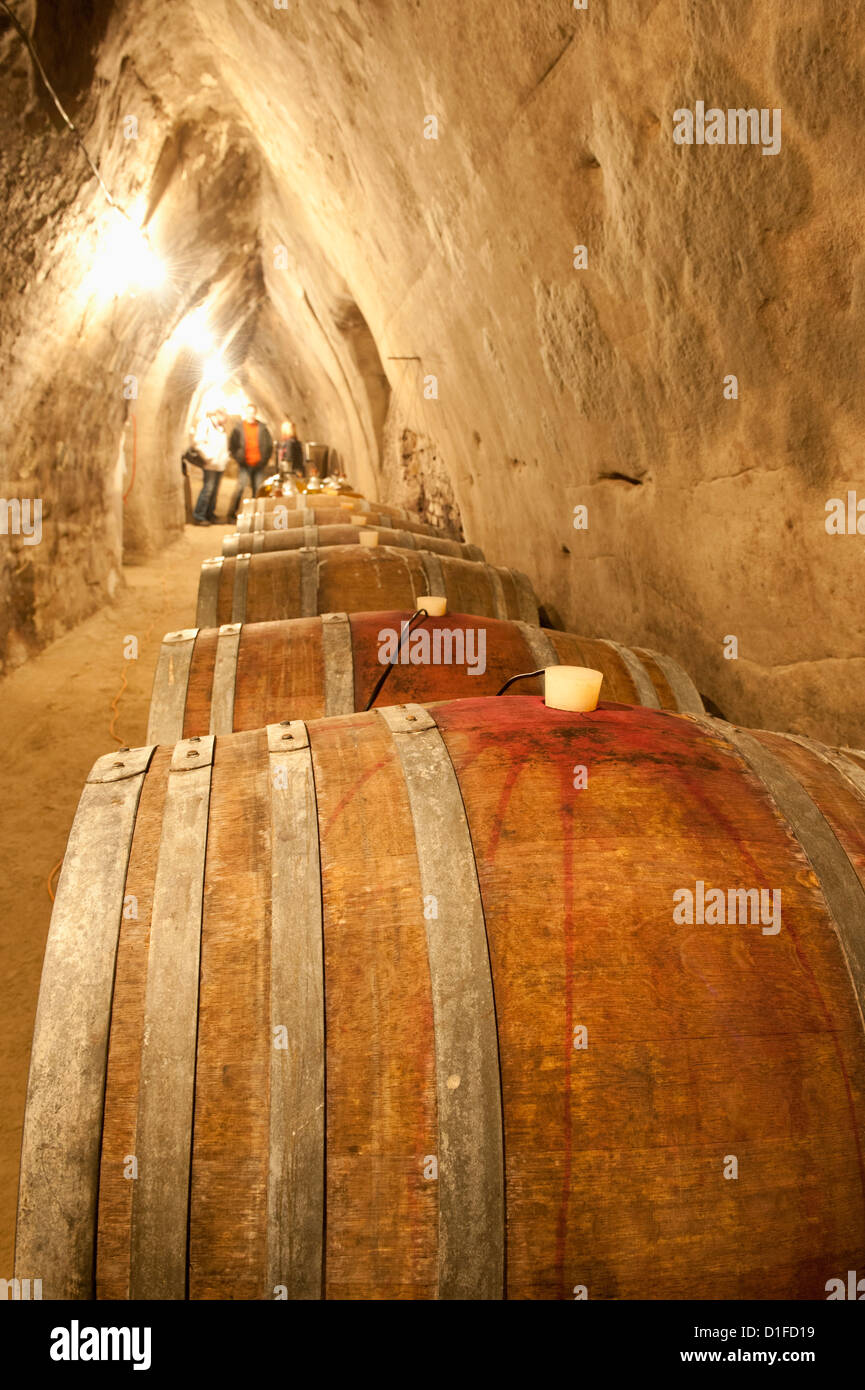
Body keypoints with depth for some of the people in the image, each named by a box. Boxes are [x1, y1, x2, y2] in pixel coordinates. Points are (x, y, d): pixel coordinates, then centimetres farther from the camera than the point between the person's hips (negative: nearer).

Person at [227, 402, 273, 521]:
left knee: (258, 489, 4)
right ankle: (232, 514, -4)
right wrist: (238, 459, -3)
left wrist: (265, 459, 2)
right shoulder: (239, 428, 0)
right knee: (241, 487, -11)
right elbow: (232, 446, 6)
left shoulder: (262, 427, 5)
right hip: (244, 465, -3)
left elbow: (269, 444, 10)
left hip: (259, 465, 3)